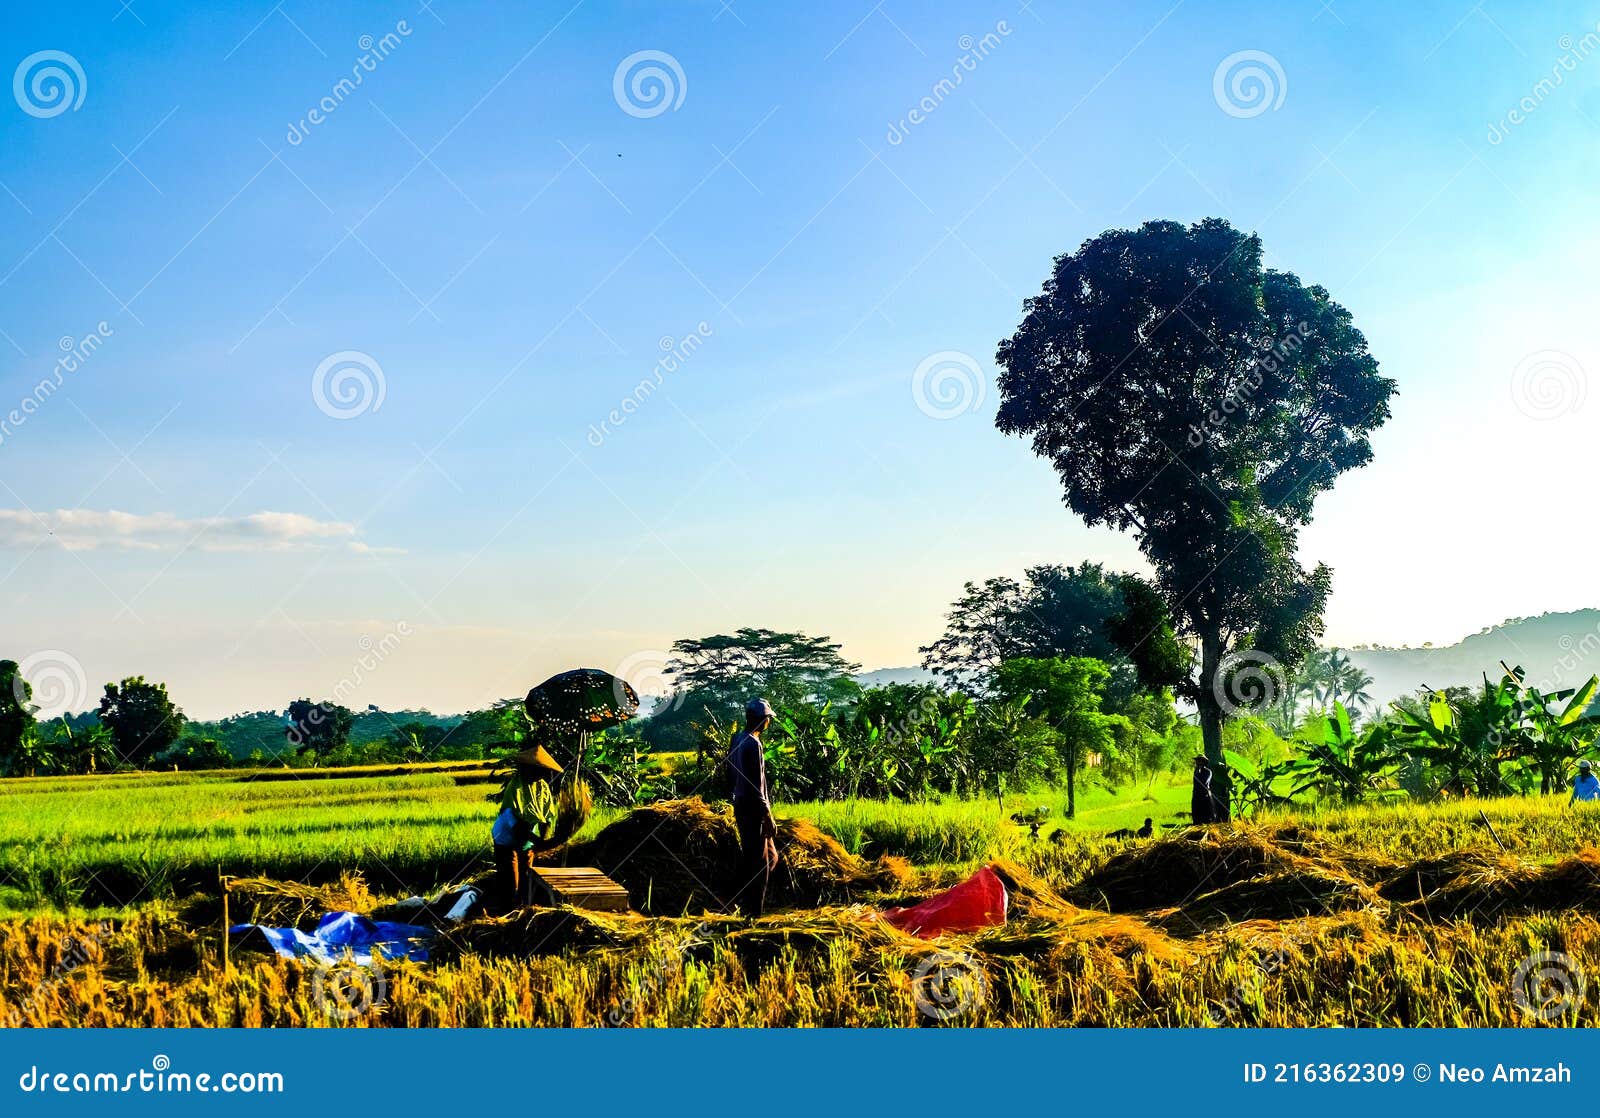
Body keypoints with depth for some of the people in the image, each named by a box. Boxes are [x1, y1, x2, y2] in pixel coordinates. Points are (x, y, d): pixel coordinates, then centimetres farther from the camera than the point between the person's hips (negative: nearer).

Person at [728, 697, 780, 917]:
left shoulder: (737, 740, 9)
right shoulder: (753, 744, -20)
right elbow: (756, 784, -22)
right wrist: (767, 817, -18)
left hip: (741, 805, 9)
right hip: (753, 809, -9)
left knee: (771, 856, 18)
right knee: (759, 863, 0)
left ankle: (741, 899, 21)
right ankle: (753, 913, 6)